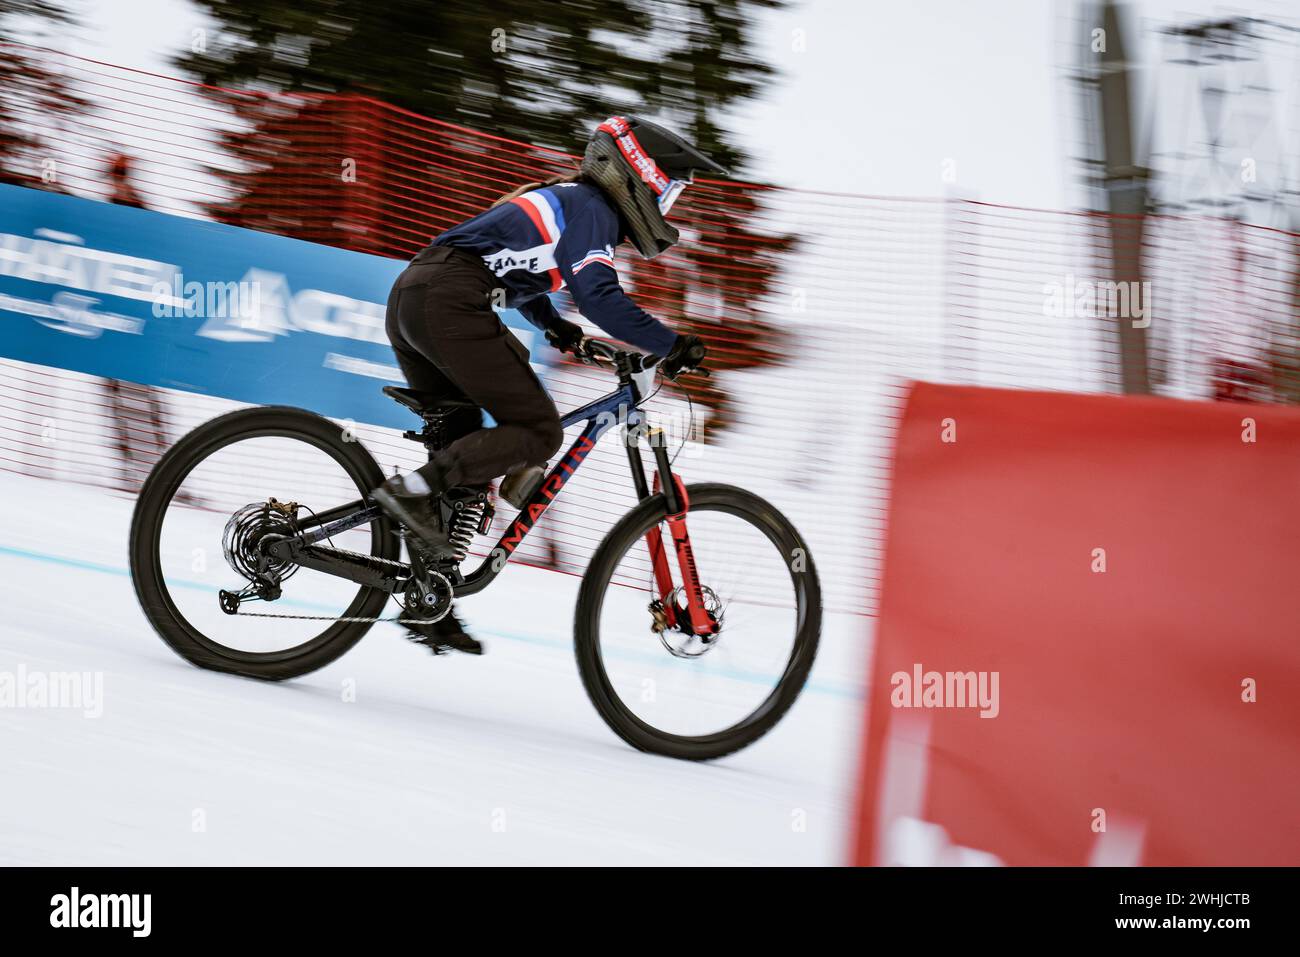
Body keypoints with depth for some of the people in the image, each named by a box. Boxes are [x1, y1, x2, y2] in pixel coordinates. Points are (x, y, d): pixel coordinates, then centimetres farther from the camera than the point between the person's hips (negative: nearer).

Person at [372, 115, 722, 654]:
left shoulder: (563, 198, 29)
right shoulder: (591, 210, -1)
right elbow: (599, 296, -15)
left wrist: (556, 328, 50)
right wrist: (671, 345, -13)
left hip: (409, 302, 10)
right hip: (450, 305, -10)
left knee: (465, 449, 15)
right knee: (538, 433, -8)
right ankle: (411, 490, -18)